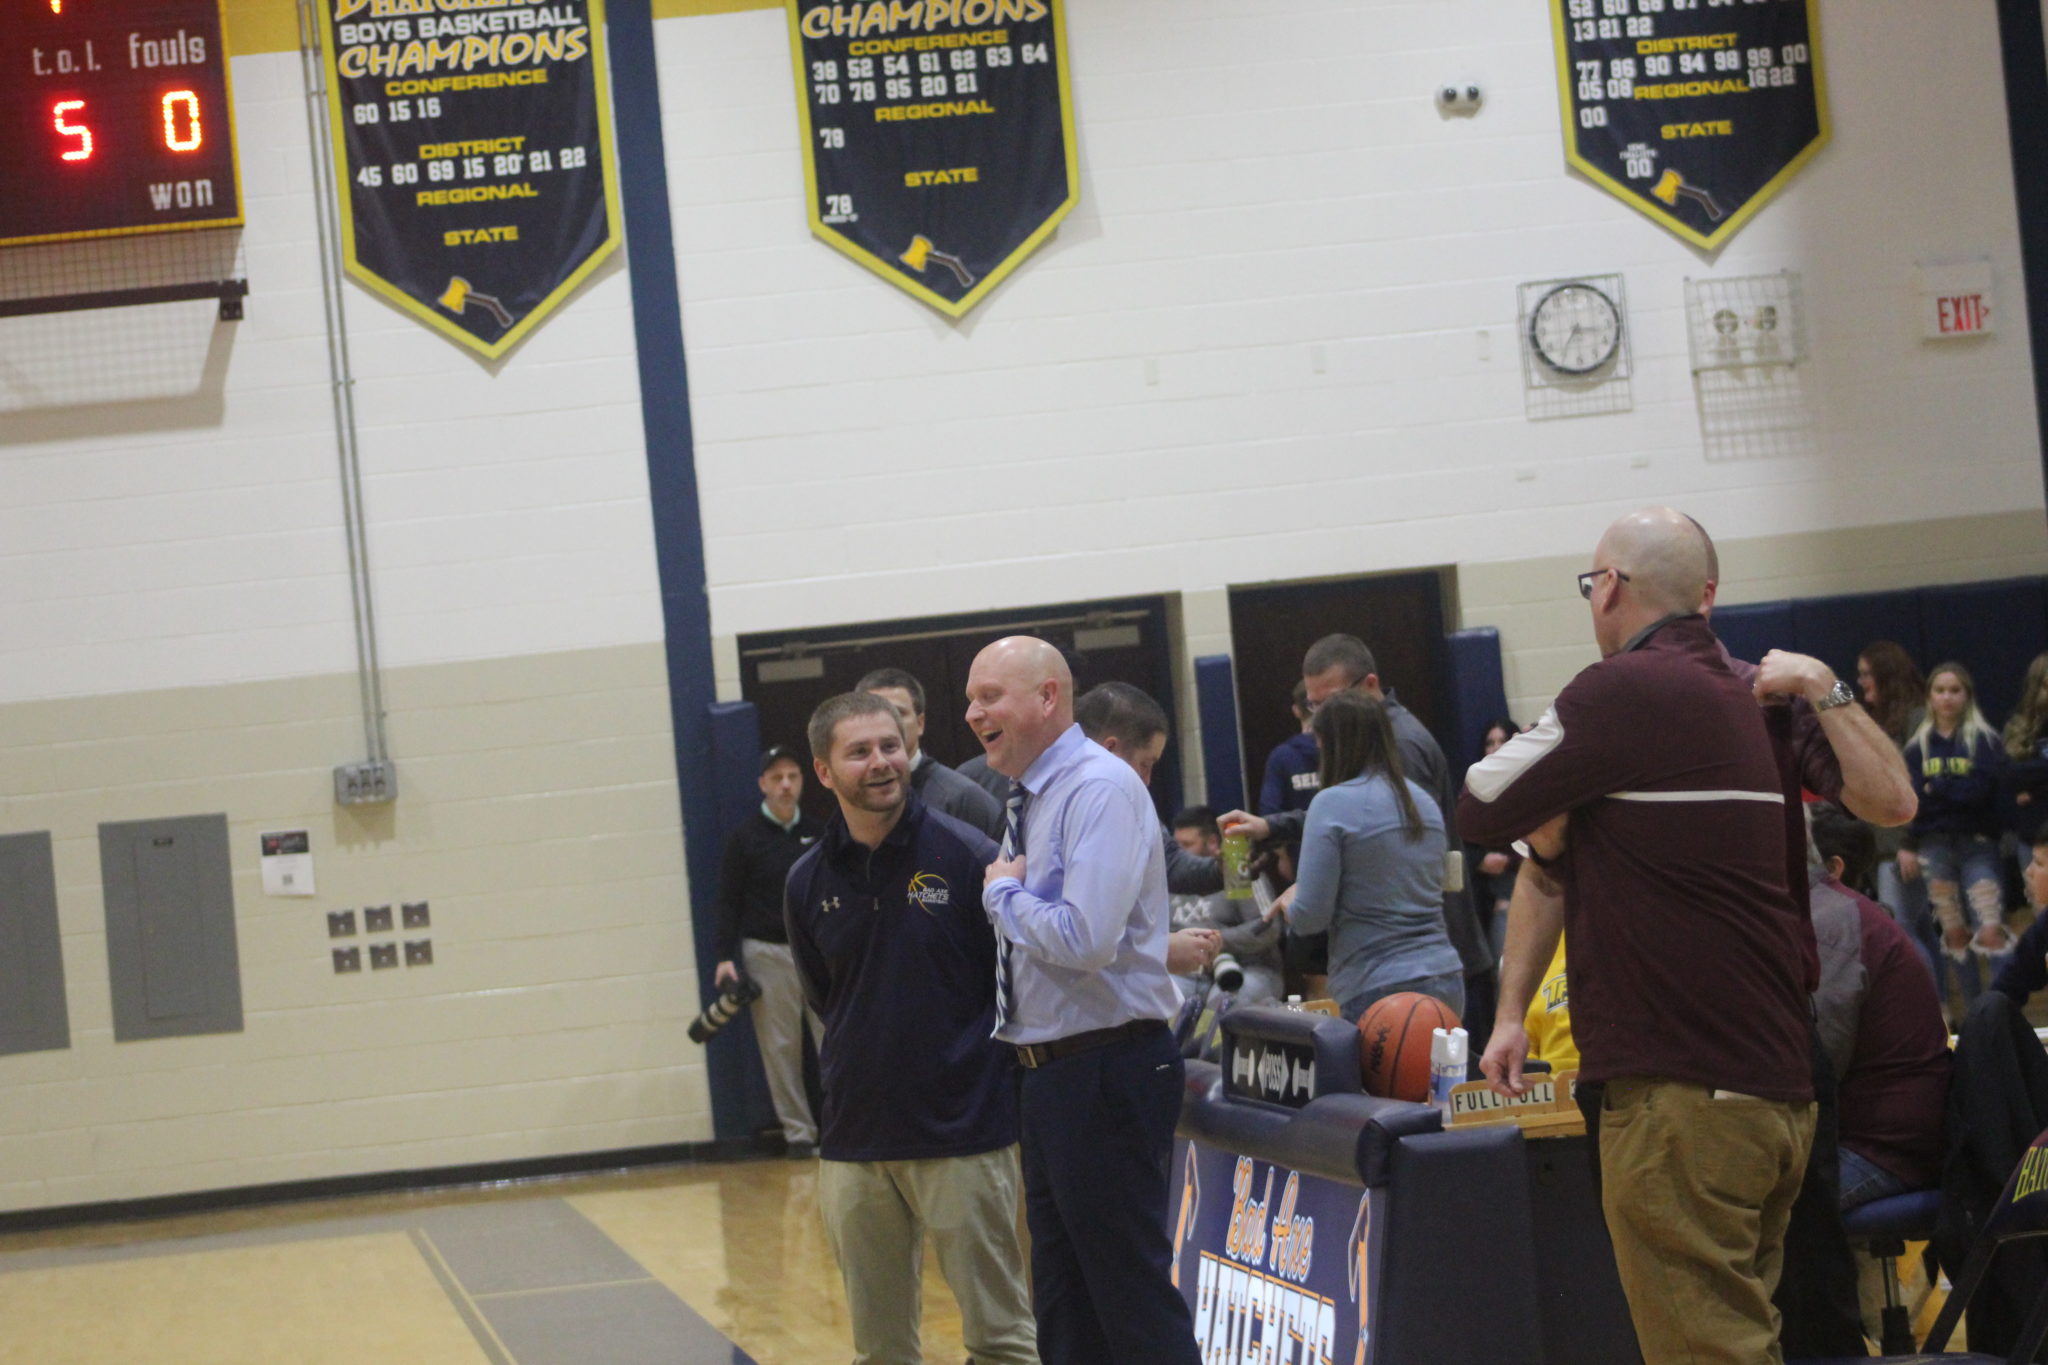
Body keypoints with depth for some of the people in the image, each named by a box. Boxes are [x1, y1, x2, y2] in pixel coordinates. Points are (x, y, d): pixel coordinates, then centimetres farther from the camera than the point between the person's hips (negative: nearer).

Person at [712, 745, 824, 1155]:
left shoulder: (818, 834, 9)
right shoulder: (745, 837, 1)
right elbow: (728, 901, 1)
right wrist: (726, 957, -5)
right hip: (766, 952, -2)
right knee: (781, 1047, 1)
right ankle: (798, 1130, 8)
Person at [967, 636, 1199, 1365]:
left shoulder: (1101, 790, -16)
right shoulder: (1029, 799, 13)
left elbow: (1086, 939, -27)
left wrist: (1004, 892, -13)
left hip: (1107, 1074, -10)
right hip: (1048, 1076, 10)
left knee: (1133, 1293, -5)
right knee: (1066, 1304, 17)